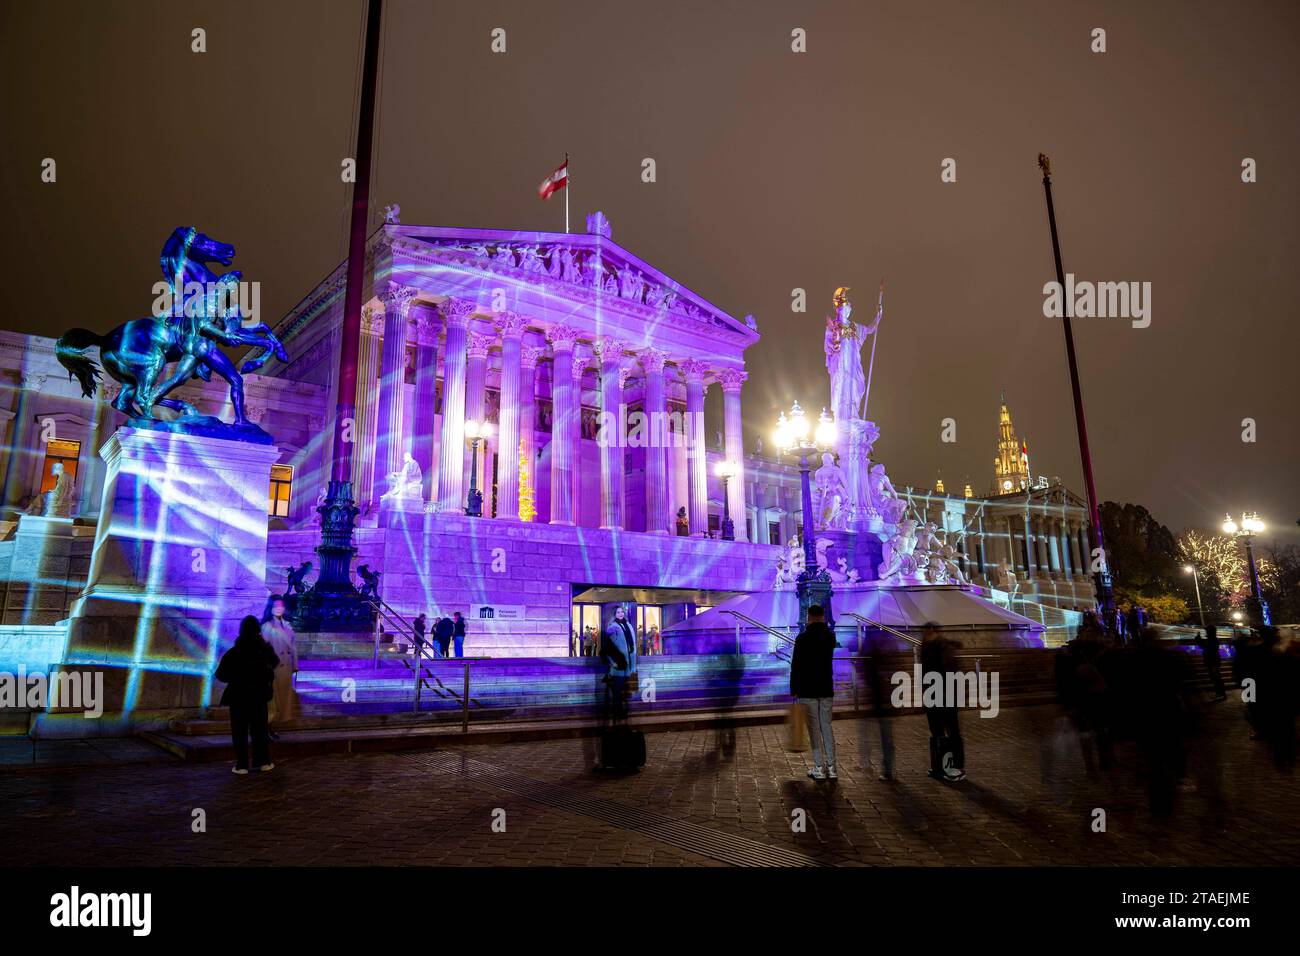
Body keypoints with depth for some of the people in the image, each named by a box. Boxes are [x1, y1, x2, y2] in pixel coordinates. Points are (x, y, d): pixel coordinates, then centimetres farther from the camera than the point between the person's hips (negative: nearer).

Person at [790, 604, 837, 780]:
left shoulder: (802, 638, -9)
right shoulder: (830, 637, 5)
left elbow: (796, 665, -10)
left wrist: (793, 689, -2)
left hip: (807, 690, -4)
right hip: (826, 689, 4)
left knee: (814, 728, 1)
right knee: (827, 727, 11)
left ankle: (819, 769, 2)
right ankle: (831, 767, 9)